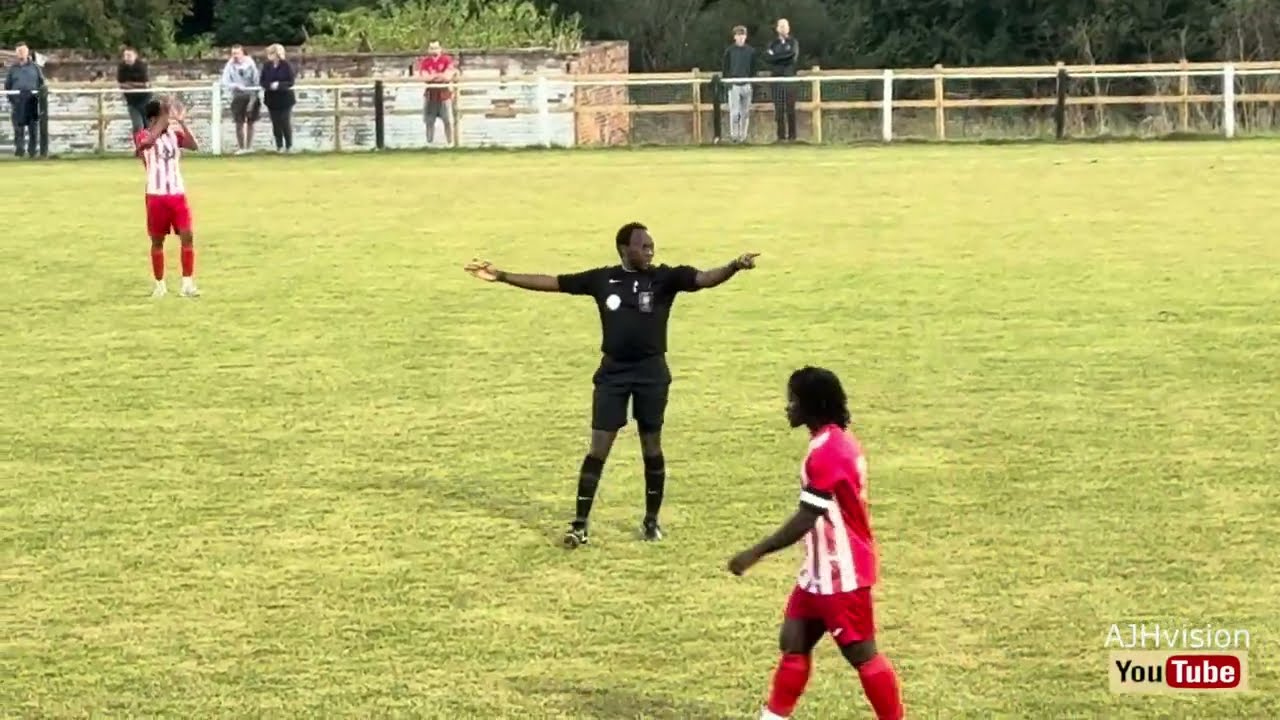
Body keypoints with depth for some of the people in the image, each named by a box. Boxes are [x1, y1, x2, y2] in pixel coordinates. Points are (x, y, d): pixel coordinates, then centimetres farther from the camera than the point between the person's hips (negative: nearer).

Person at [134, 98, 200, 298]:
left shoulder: (174, 133, 5)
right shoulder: (142, 137, -6)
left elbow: (194, 146, -10)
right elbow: (149, 140, -31)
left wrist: (182, 123, -19)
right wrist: (165, 117, -31)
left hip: (178, 194, 3)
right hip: (156, 196, -3)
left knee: (187, 236, -8)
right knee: (157, 240, 5)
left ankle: (188, 283, -5)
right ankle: (160, 285, 16)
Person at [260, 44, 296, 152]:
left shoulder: (286, 65, -12)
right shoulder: (267, 66, -1)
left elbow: (290, 82, -12)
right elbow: (263, 81, 1)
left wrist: (279, 85, -26)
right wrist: (270, 85, -20)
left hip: (285, 98, -3)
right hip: (272, 99, 3)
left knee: (285, 123, 2)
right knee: (276, 123, 5)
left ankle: (289, 145, 17)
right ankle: (279, 146, 13)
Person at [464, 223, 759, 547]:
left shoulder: (664, 277, -4)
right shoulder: (603, 279, 0)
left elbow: (704, 278, -20)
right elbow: (551, 282, 3)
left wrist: (734, 267, -40)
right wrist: (502, 276, 1)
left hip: (651, 371, 0)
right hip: (613, 371, 1)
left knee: (651, 447, 8)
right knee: (598, 448, -1)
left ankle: (652, 520, 23)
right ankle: (580, 524, 3)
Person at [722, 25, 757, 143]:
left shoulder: (751, 51, 7)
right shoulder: (729, 51, 2)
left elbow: (753, 68, 12)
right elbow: (725, 68, 4)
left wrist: (752, 81, 6)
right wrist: (726, 81, -3)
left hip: (746, 85, 2)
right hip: (733, 84, -2)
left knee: (745, 112, 4)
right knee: (734, 111, -9)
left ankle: (743, 135, 11)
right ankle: (733, 134, -2)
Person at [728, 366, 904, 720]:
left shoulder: (827, 451, -23)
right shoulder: (838, 441, 9)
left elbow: (805, 519, -25)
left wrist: (755, 553, -22)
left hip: (840, 573, -10)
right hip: (824, 569, 10)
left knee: (860, 653, 0)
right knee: (794, 642, 10)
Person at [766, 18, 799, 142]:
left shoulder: (793, 42, 11)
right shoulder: (773, 44, 14)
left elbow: (793, 56, -6)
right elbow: (767, 57, -2)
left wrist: (775, 56, -4)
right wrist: (785, 56, -11)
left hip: (790, 79, -1)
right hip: (777, 79, 1)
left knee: (790, 109, -4)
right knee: (779, 109, -3)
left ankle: (792, 135, -2)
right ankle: (781, 135, -2)